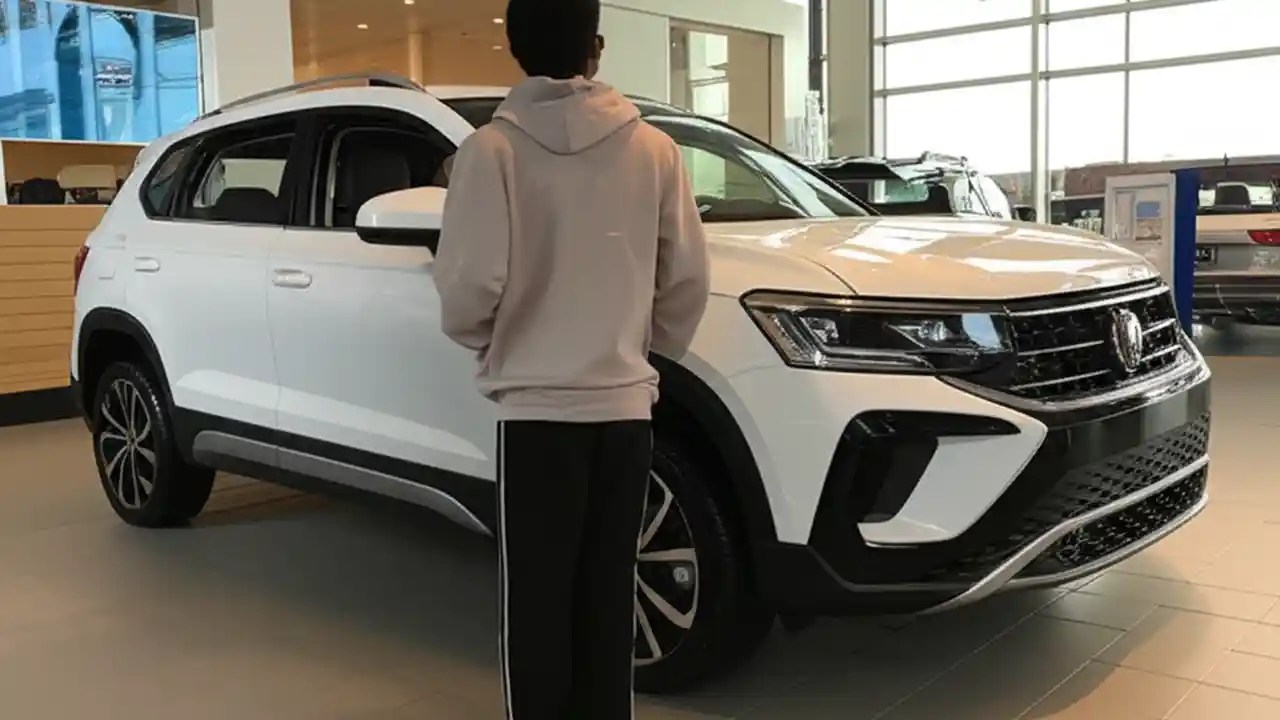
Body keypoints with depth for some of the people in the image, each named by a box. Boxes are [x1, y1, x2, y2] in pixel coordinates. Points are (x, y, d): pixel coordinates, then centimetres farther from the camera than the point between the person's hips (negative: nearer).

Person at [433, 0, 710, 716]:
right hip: (624, 405, 3)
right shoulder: (654, 148, 1)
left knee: (538, 603, 8)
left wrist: (495, 343, 10)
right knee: (607, 601, 13)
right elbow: (689, 280, 3)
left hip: (535, 408, -2)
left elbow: (469, 286, -12)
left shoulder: (492, 148, -8)